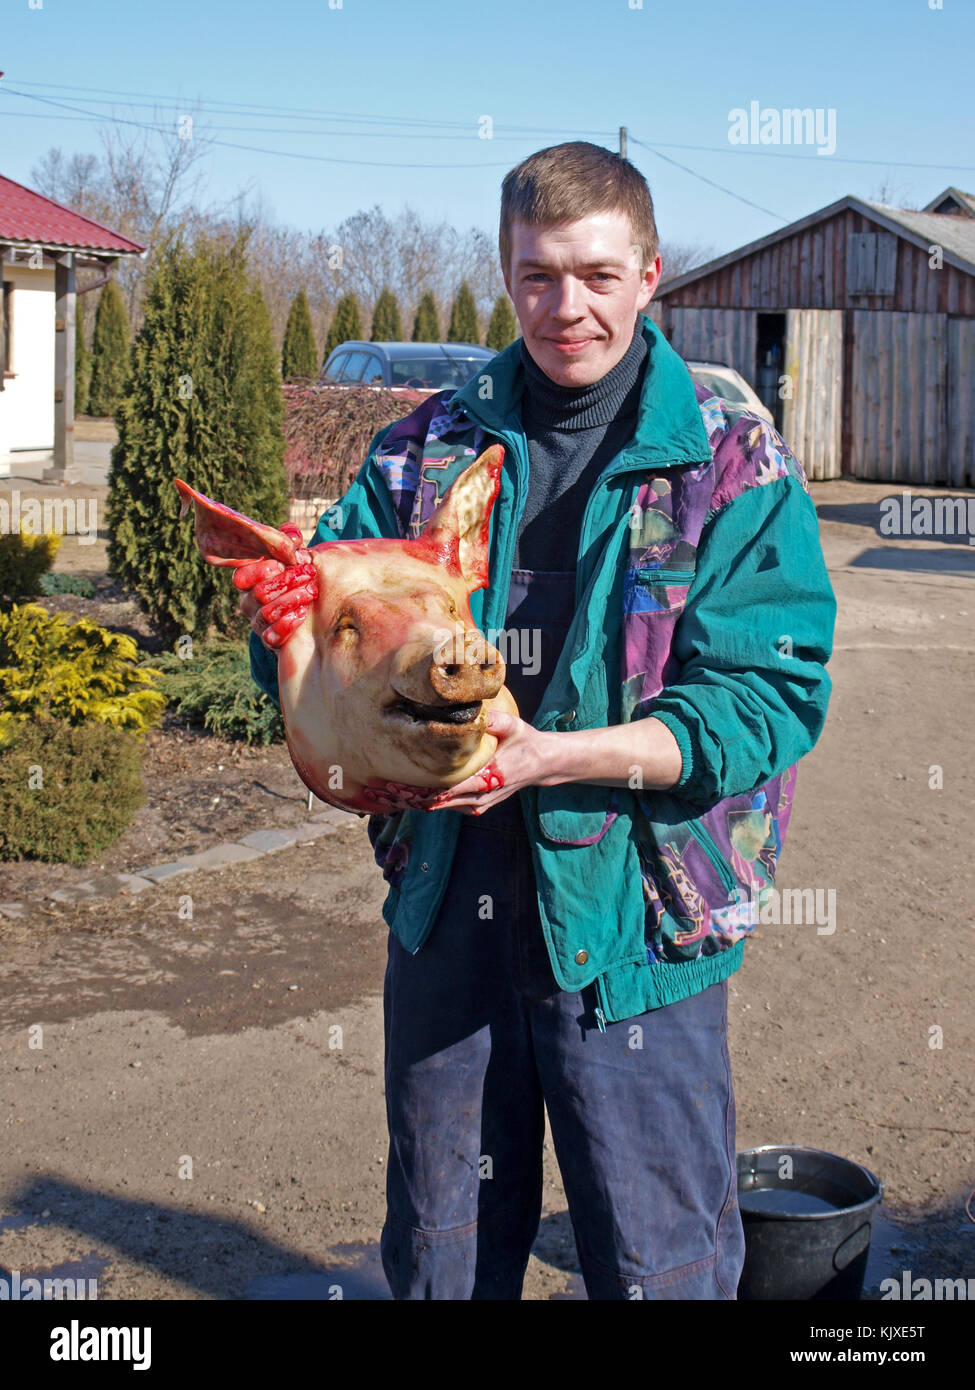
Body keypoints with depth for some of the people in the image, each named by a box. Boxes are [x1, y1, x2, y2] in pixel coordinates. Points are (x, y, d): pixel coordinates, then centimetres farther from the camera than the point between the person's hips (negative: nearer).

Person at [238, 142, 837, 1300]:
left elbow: (767, 697, -13)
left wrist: (547, 757, -24)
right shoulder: (428, 448, 6)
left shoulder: (736, 467, -4)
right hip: (446, 905, 4)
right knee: (439, 1255, 20)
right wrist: (285, 619, -20)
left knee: (660, 1262, 9)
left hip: (630, 920, -3)